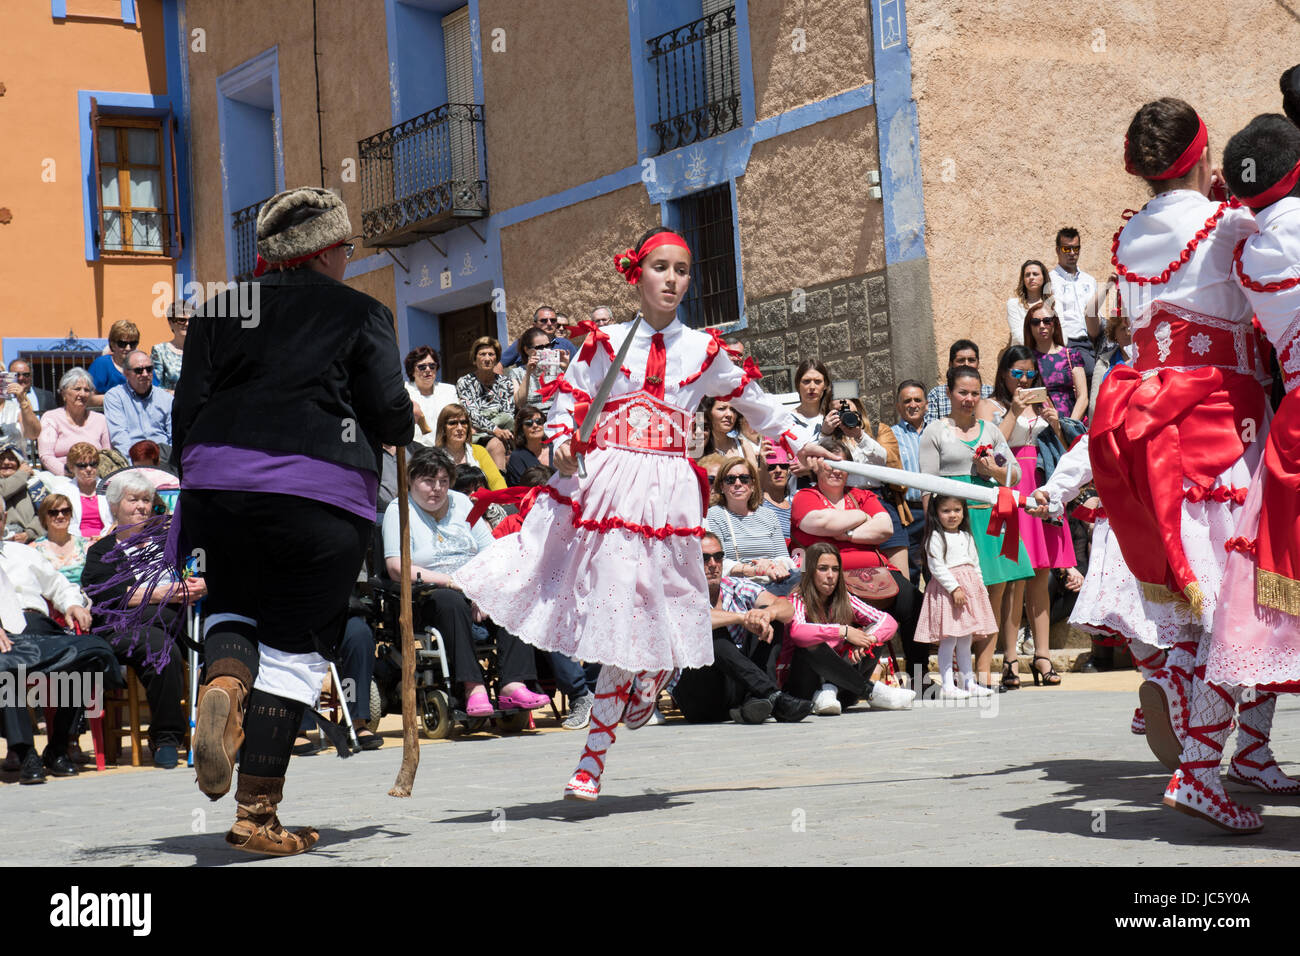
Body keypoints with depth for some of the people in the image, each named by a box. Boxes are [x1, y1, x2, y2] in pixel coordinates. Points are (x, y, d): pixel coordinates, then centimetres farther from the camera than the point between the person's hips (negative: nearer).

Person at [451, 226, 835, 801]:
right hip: (600, 481, 0)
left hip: (664, 490, 0)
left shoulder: (704, 350, 10)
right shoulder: (605, 342, 6)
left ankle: (593, 759, 7)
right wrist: (562, 440, -10)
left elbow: (752, 401, 24)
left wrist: (797, 441, 31)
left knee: (632, 621, -2)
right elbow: (567, 398, 9)